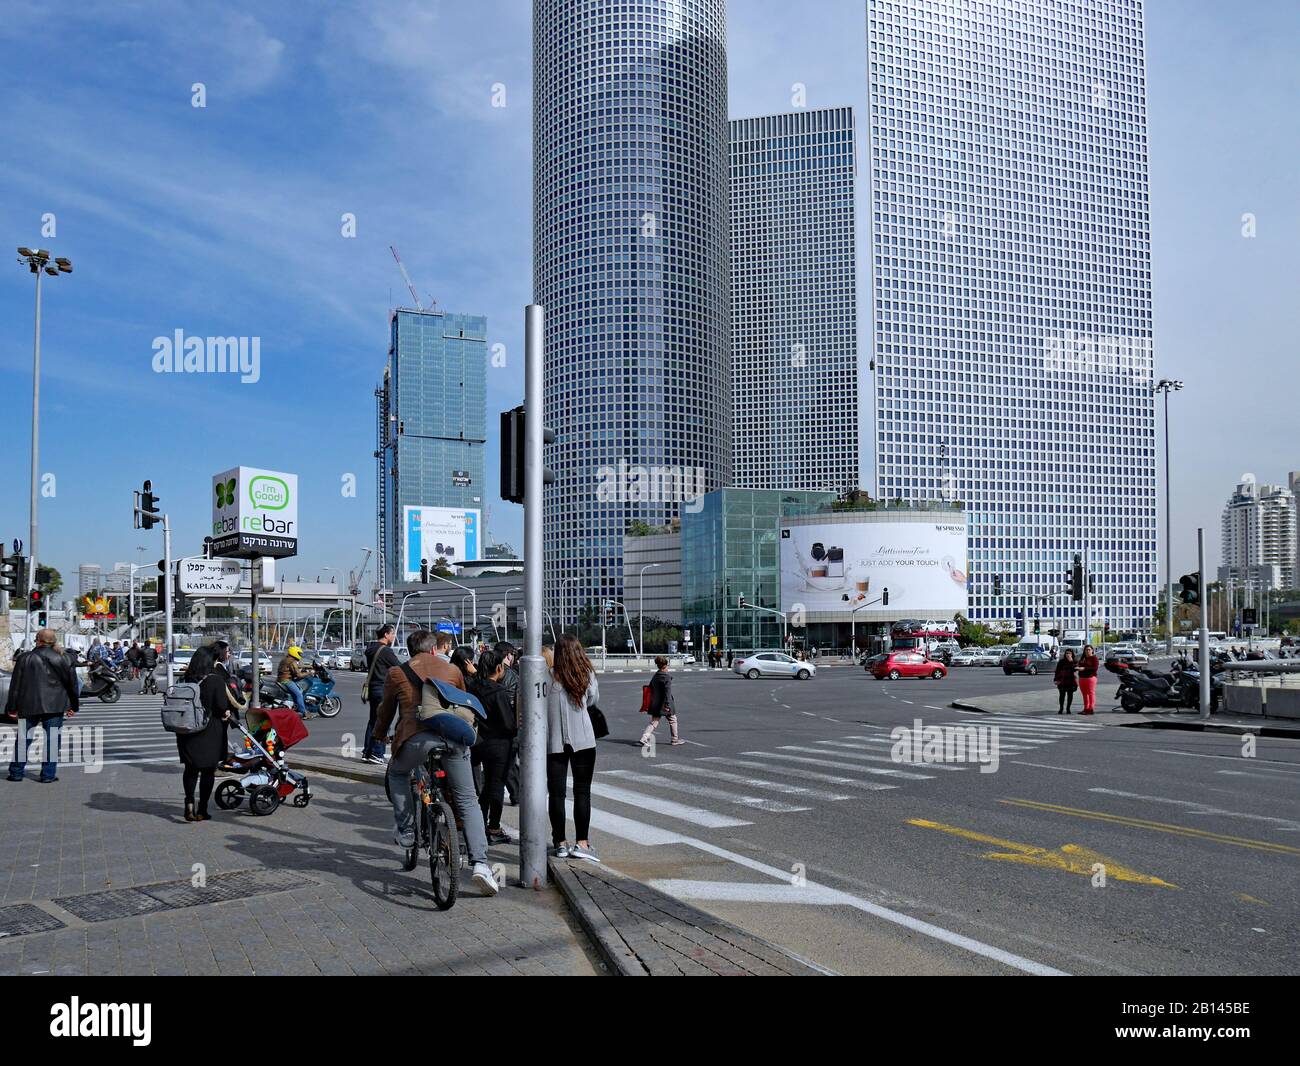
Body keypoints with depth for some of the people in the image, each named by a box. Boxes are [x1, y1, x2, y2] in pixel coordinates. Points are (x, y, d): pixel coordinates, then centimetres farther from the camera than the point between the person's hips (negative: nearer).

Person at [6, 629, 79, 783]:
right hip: (54, 706, -1)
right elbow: (71, 682, 3)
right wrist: (73, 706, 12)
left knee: (23, 739, 13)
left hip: (29, 706, 2)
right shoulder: (59, 658, 0)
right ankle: (48, 774, 1)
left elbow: (15, 684, 3)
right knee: (52, 739, 2)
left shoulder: (25, 659, 2)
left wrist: (12, 707, 9)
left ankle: (17, 772, 16)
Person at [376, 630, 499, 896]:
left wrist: (379, 735, 47)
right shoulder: (452, 670, 23)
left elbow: (386, 711, 28)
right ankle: (480, 863, 1)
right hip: (454, 736, 1)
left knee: (397, 773, 32)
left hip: (416, 736, -1)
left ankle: (405, 830, 24)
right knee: (468, 801, 11)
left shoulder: (396, 673, 19)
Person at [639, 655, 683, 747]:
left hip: (655, 704, 6)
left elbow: (650, 689, 17)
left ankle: (644, 738, -7)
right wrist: (667, 704, -24)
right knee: (672, 720, 14)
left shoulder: (655, 677, 9)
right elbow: (667, 692, -21)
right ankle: (675, 739, 25)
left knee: (653, 722, 8)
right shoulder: (666, 677, -15)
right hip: (664, 704, -6)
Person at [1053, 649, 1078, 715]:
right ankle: (1061, 709, 10)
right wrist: (1056, 679, -4)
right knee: (1062, 695, 1)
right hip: (1062, 681, -1)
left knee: (1070, 695, 4)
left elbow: (1075, 669, -15)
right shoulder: (1061, 662, 2)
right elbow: (1057, 671, 2)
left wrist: (1071, 661, -20)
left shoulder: (1075, 662, 3)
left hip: (1071, 681, 1)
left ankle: (1068, 709, 14)